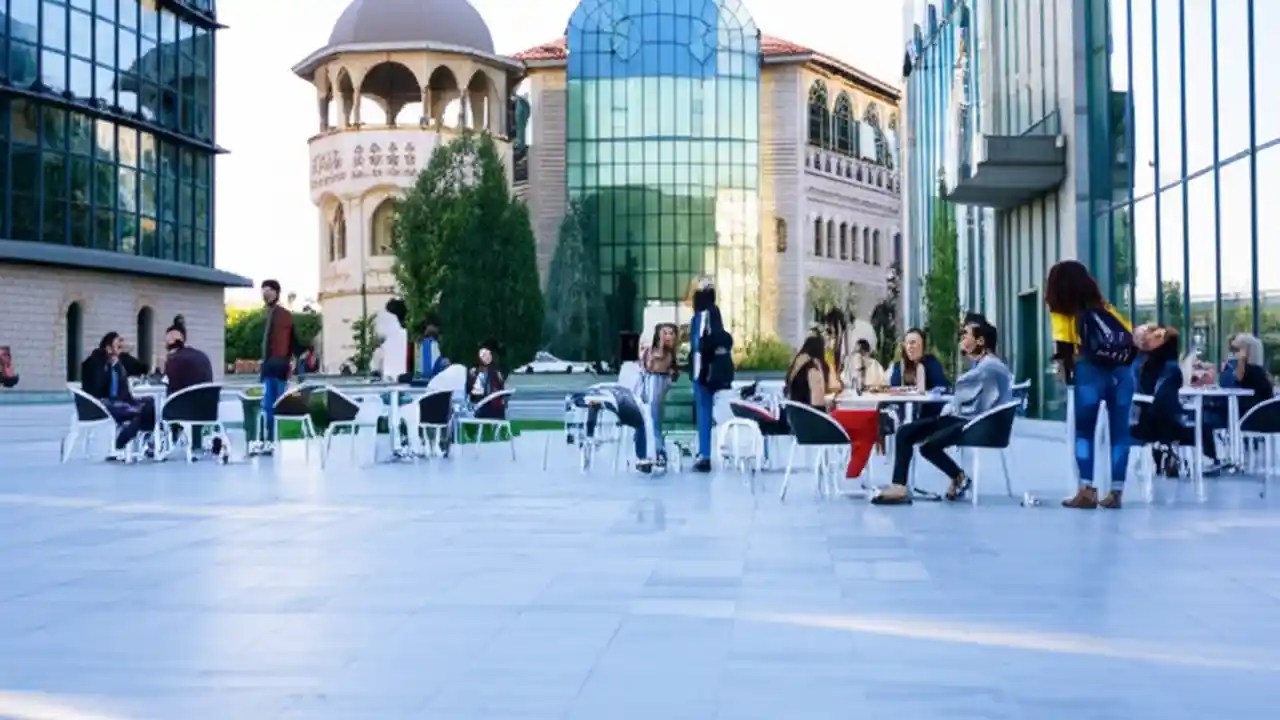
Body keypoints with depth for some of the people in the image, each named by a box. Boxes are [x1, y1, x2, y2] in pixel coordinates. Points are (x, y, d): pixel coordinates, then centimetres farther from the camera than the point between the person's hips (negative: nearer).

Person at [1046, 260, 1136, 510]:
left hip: (1091, 371, -4)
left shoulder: (1063, 311, 8)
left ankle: (1087, 491, -2)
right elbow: (1132, 339, 15)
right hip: (1122, 370, 4)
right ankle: (1116, 492, 9)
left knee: (1084, 432, 6)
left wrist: (1068, 376, 10)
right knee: (1119, 433, 8)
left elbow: (1064, 348, -1)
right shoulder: (1104, 305, 21)